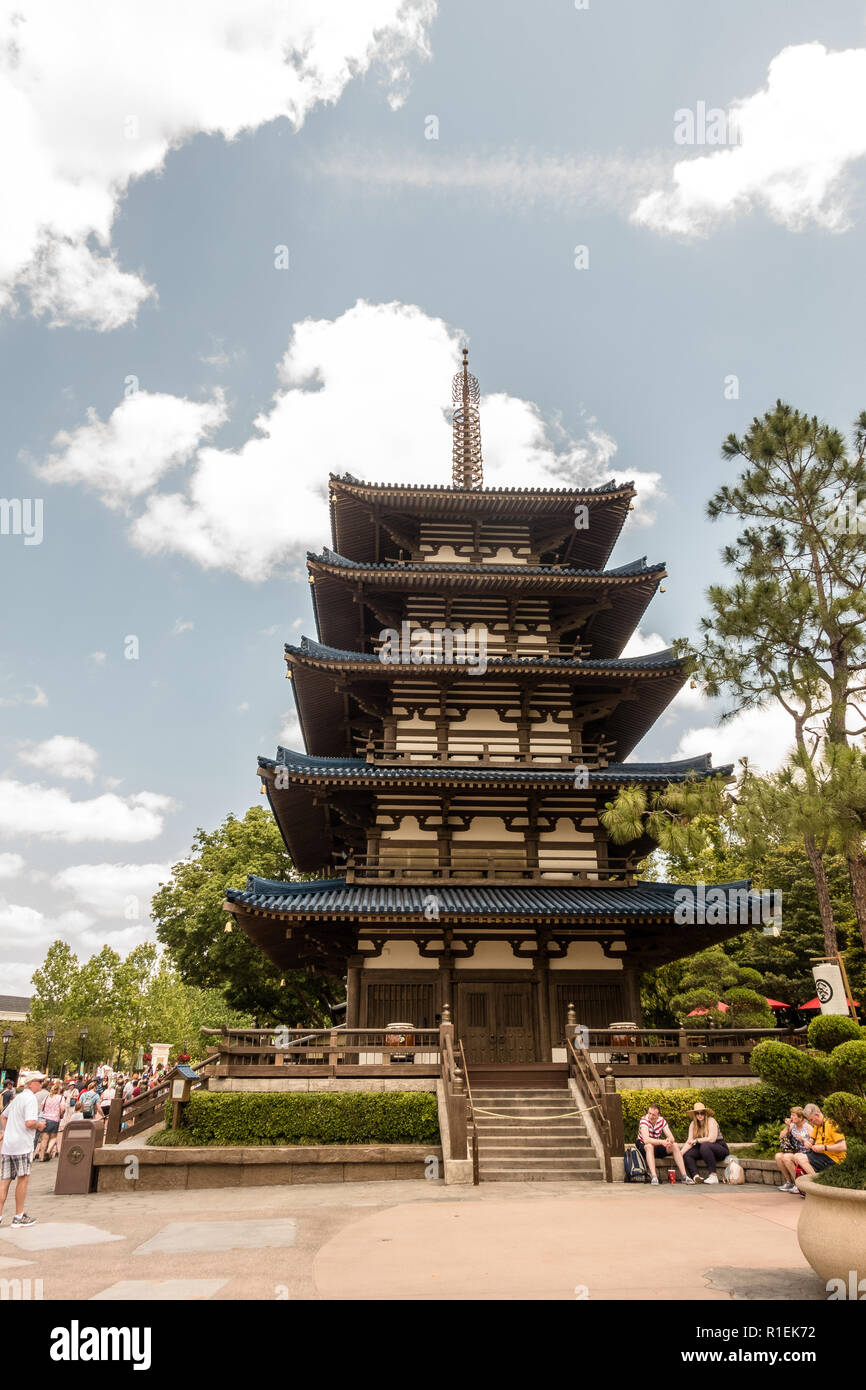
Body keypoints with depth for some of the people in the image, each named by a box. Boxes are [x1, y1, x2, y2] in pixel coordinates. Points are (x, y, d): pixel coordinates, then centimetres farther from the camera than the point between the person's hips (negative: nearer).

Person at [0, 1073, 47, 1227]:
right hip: (22, 1146, -8)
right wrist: (40, 1124, -4)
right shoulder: (31, 1099, -13)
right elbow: (29, 1123, -23)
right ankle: (19, 1217, 7)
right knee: (23, 1179, 1)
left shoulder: (18, 1097, 17)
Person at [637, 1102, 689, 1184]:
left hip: (657, 1146, 5)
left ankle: (684, 1175, -16)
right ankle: (653, 1176, -43)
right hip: (643, 1146, -5)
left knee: (675, 1145, -16)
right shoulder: (644, 1120, -23)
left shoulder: (662, 1120, -9)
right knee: (650, 1146, -39)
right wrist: (662, 1142, -48)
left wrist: (669, 1141, -39)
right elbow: (646, 1140, -37)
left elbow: (671, 1138, -14)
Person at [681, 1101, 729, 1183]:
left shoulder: (711, 1120, -14)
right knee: (687, 1154, -17)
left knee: (705, 1146, -36)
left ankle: (713, 1175, -31)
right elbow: (689, 1141, -2)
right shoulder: (693, 1124, 3)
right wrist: (681, 1153, -17)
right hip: (703, 1149, 6)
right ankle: (695, 1176, -32)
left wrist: (696, 1140, -15)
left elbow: (711, 1139, -24)